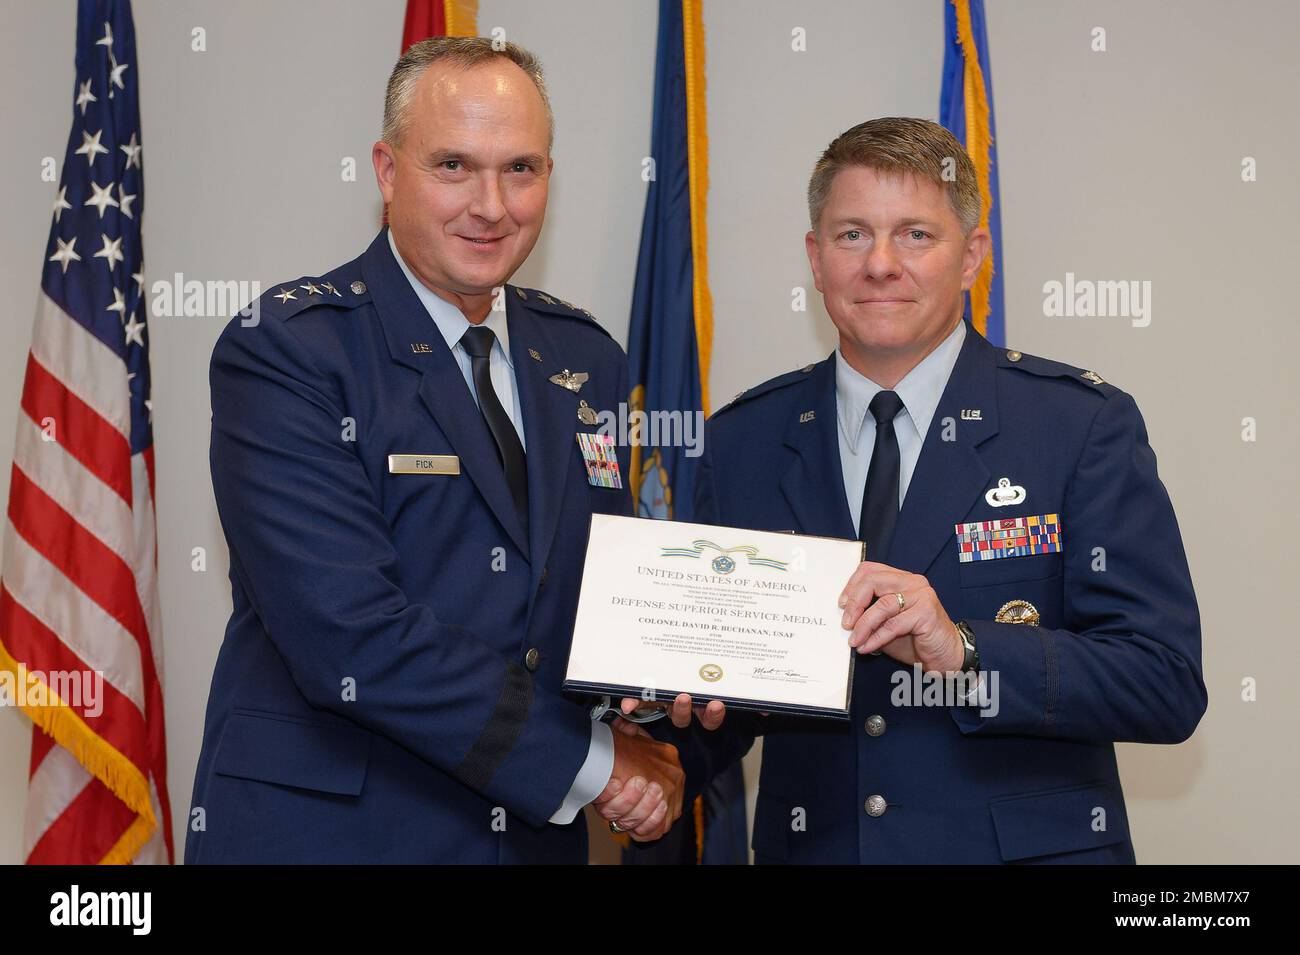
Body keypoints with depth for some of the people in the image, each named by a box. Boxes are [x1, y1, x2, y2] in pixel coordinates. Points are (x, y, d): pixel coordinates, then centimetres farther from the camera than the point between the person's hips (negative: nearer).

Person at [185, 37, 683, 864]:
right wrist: (589, 761, -18)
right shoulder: (281, 352, -14)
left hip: (536, 832, 5)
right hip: (323, 828, -5)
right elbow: (351, 637, -22)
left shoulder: (588, 360, 4)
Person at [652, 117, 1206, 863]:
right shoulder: (740, 443, -1)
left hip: (1029, 845, -2)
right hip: (808, 843, 2)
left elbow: (1169, 687, -14)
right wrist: (690, 707, -19)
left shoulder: (1086, 425, -8)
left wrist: (962, 650, -27)